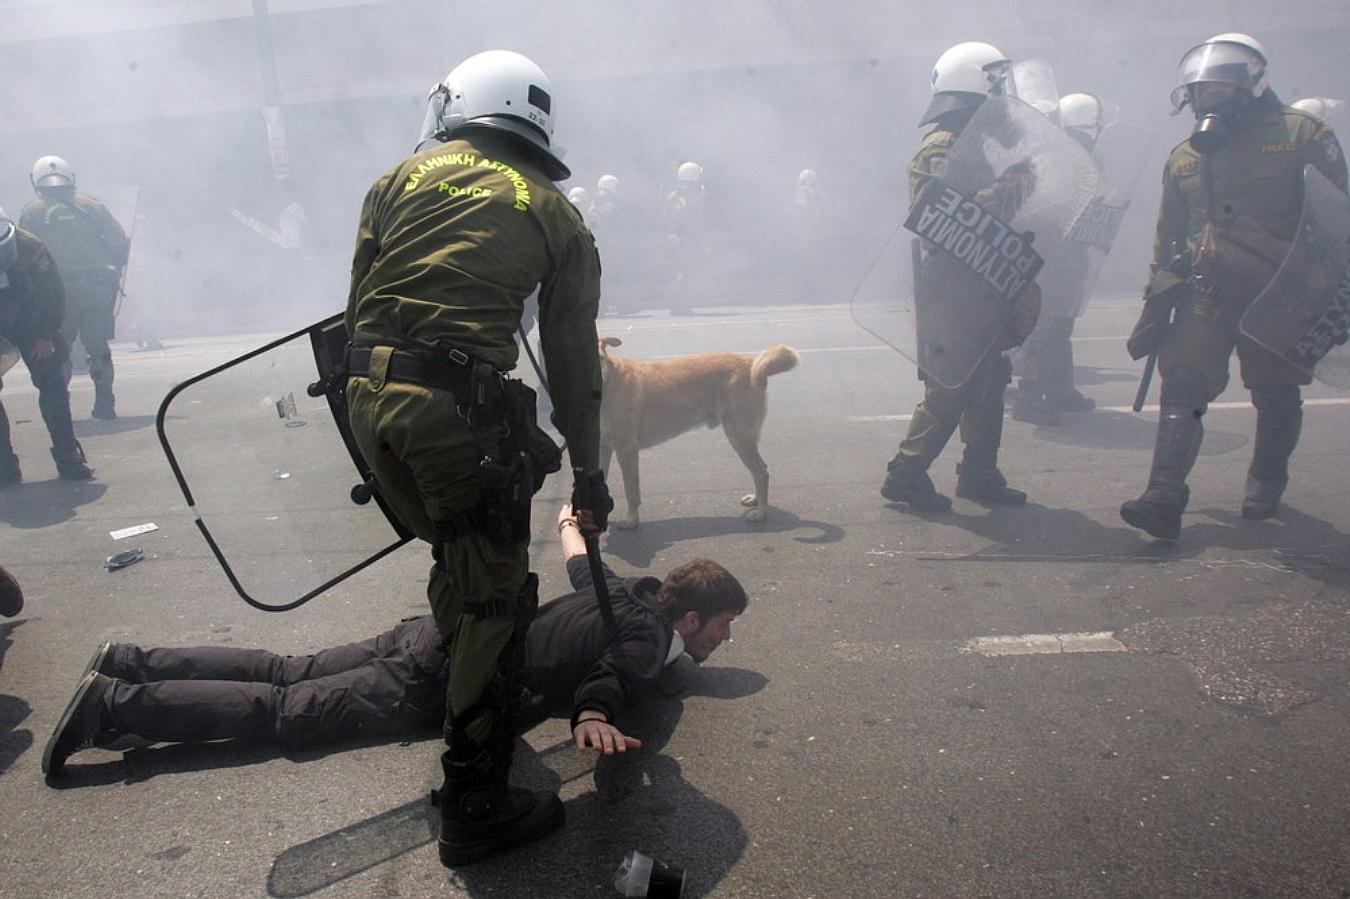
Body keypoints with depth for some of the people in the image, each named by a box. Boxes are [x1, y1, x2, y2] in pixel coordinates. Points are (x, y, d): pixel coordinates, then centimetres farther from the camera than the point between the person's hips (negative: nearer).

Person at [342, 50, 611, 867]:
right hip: (460, 409, -4)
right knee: (492, 598, 5)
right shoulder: (555, 212, 12)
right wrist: (588, 472, 21)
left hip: (369, 398, 5)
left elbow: (358, 300, 14)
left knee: (455, 554, 27)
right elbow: (574, 359, 13)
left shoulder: (404, 175, 17)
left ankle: (463, 678, 47)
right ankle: (477, 809, 12)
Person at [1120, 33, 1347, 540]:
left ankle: (1266, 484, 34)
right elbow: (1168, 238, 17)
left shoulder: (1301, 134, 0)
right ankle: (1164, 500, -19)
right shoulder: (1184, 157, 12)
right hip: (1207, 290, 2)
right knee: (1182, 385, -14)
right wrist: (1155, 306, 13)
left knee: (1276, 398, 10)